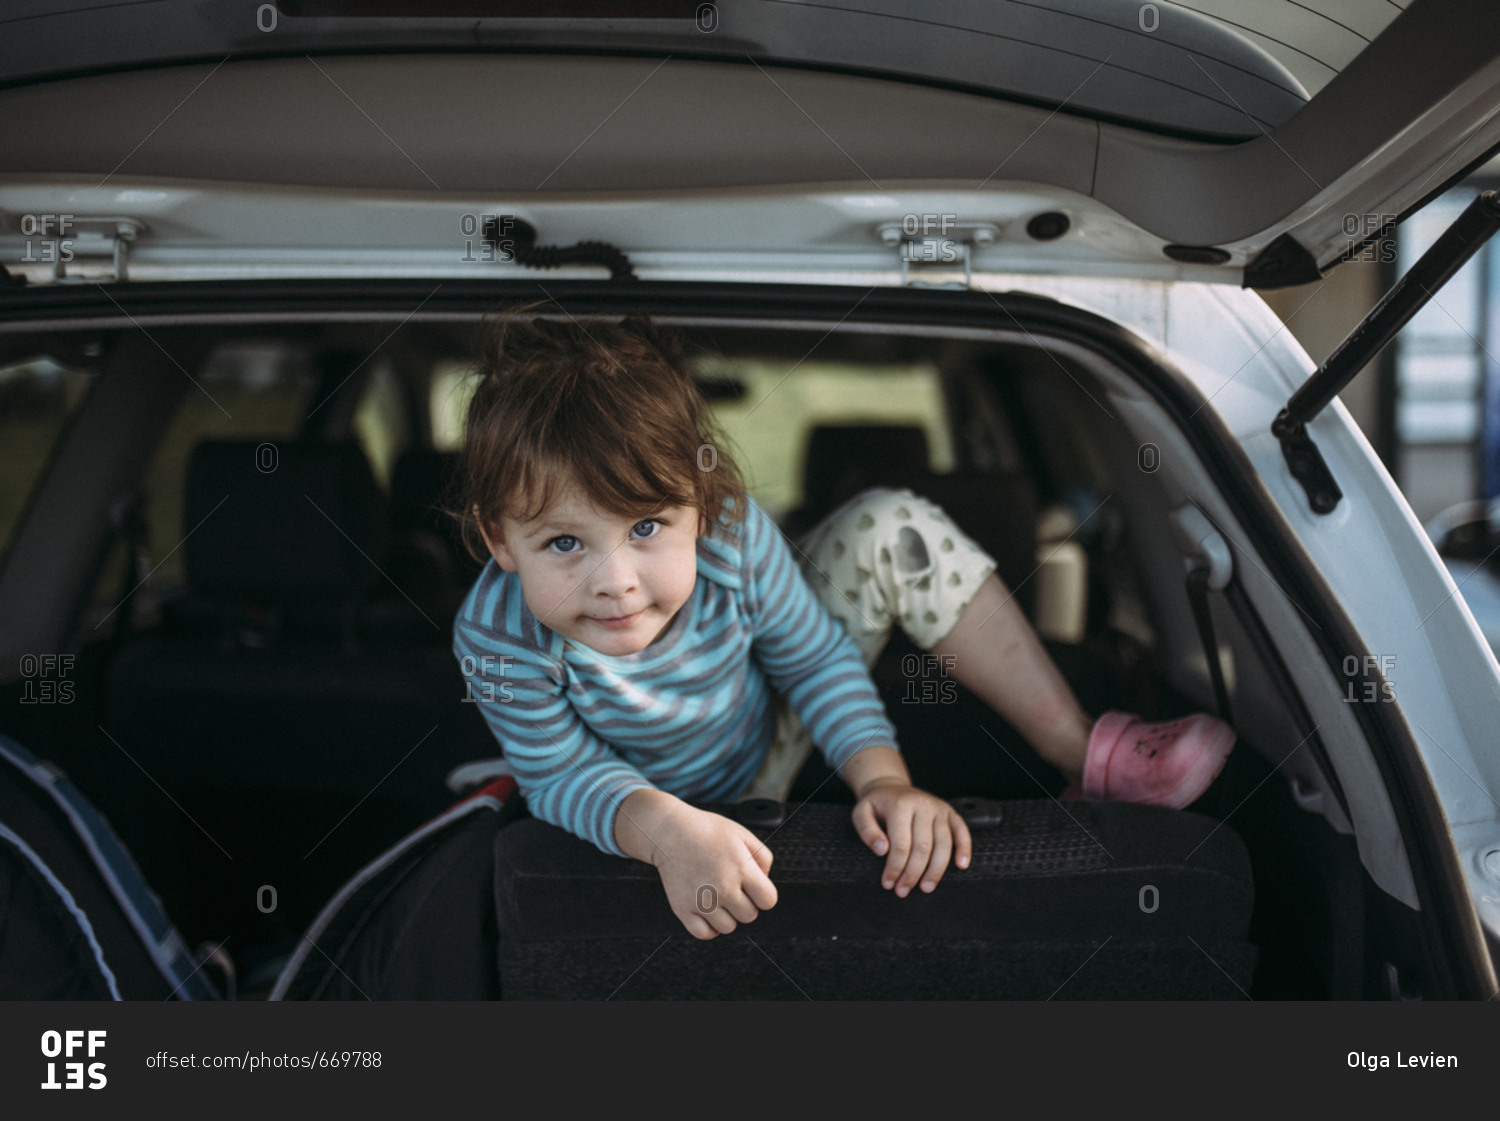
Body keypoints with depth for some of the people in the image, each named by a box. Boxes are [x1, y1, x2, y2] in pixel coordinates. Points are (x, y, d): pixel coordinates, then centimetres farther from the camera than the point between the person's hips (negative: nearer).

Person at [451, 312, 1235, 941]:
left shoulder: (731, 535, -30)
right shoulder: (500, 638, -36)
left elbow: (815, 659, -14)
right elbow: (564, 774, -26)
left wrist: (881, 778, -30)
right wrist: (667, 830, -47)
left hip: (775, 730, 2)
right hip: (667, 806, -1)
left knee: (887, 531, -16)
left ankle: (1080, 751, -8)